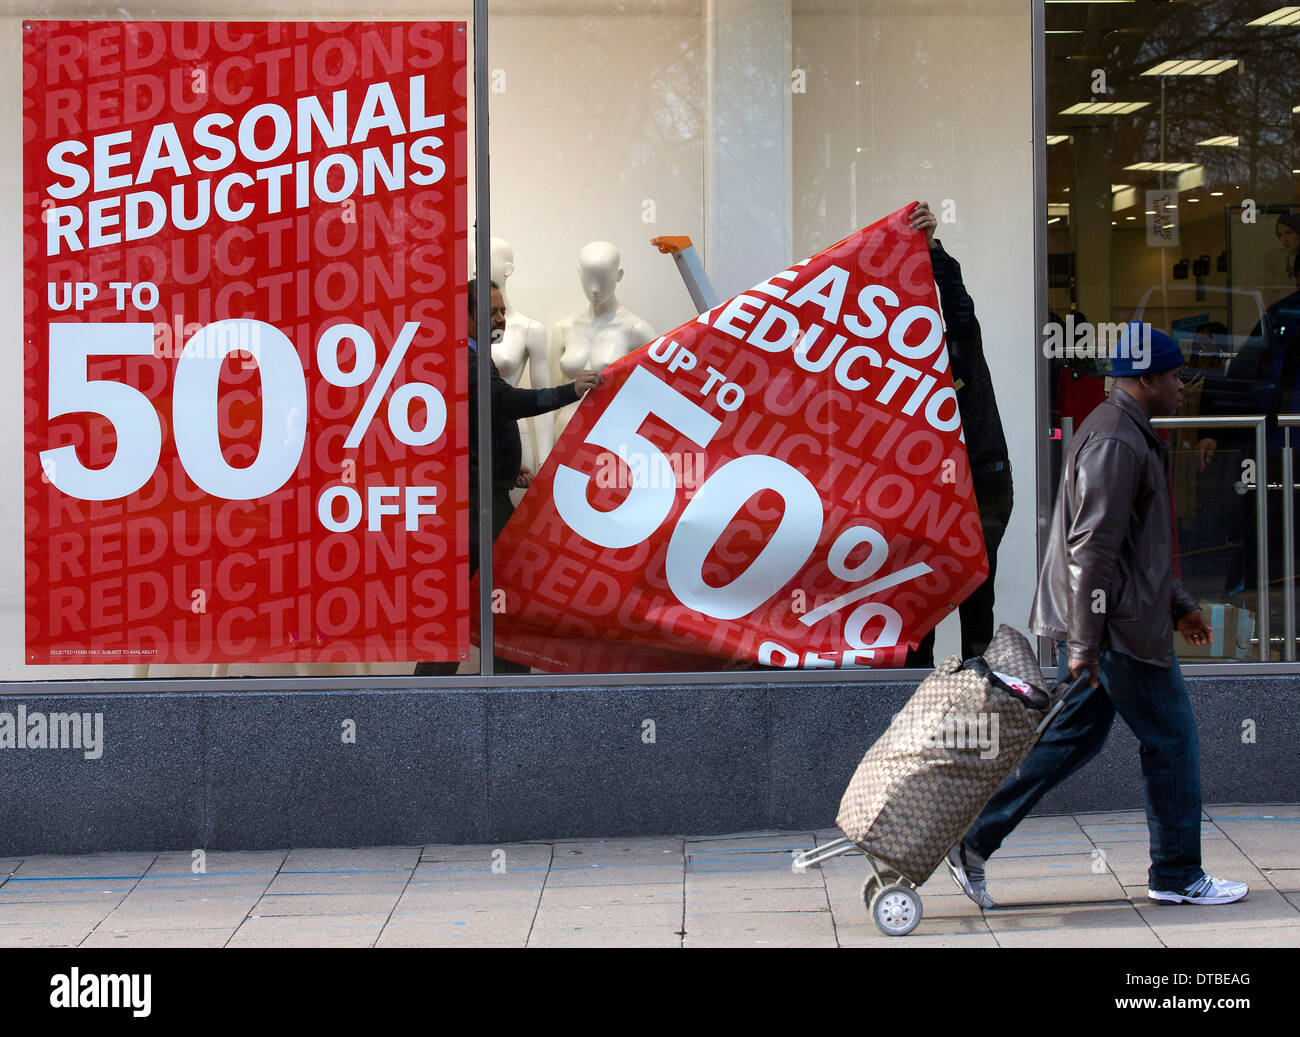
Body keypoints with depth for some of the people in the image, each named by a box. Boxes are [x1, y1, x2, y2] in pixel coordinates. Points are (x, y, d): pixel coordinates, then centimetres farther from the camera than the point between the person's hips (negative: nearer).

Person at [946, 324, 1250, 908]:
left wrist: (1178, 604, 27)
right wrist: (1084, 644, -24)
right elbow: (1091, 550, -23)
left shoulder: (1127, 434, 18)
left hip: (1097, 623, 11)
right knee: (1171, 740, 1)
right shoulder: (1115, 441, -18)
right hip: (1119, 626, -11)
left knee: (1074, 734, 12)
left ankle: (973, 842, 10)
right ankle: (1177, 877, 13)